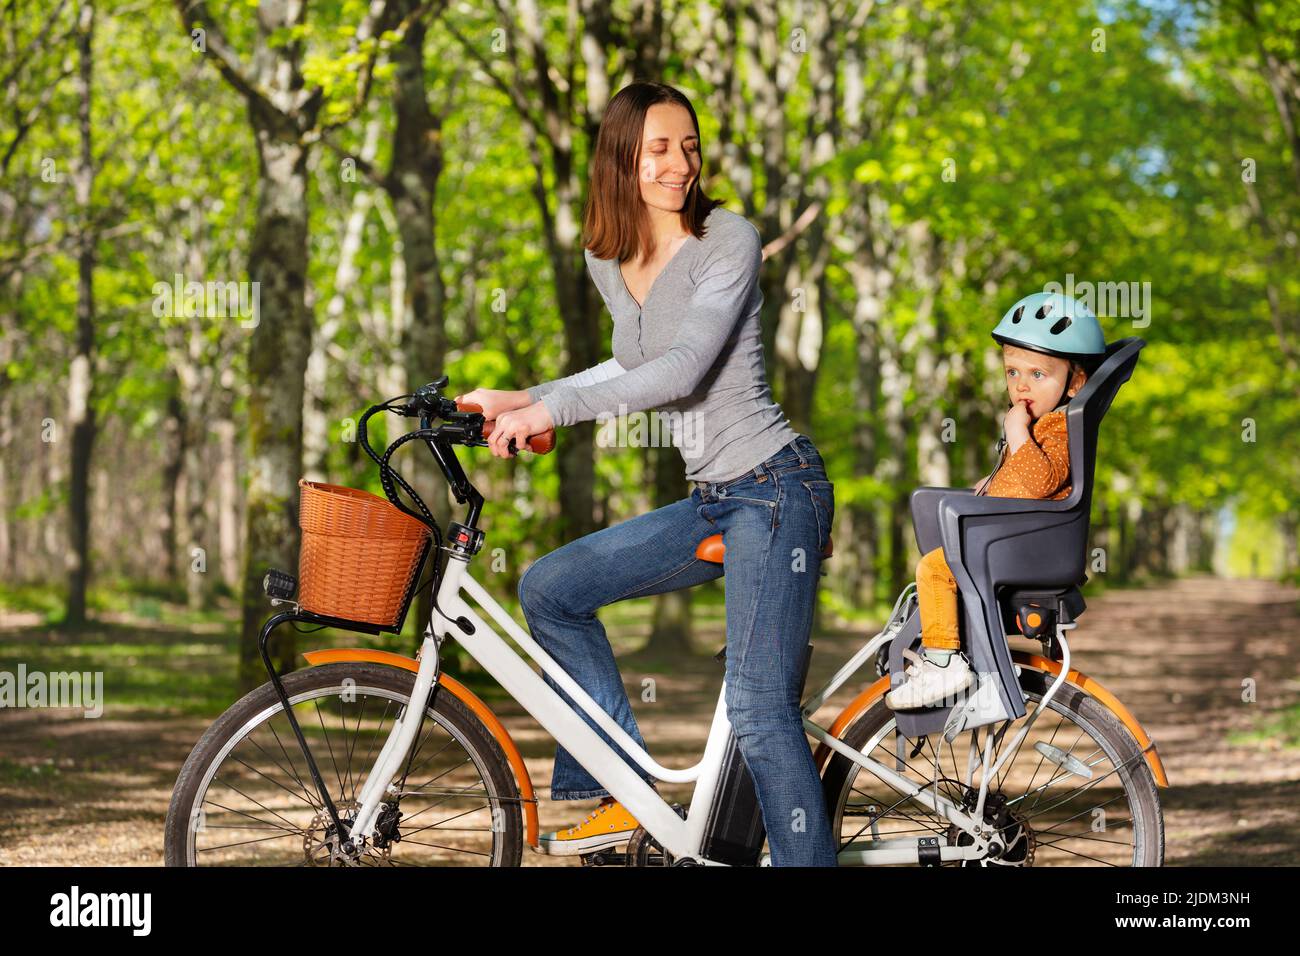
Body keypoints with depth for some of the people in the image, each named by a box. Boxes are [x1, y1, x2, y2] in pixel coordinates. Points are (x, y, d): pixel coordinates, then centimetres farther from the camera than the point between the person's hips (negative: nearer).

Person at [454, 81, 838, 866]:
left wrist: (552, 409, -22)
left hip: (775, 488, -8)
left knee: (760, 712, -14)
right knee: (549, 588, 8)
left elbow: (684, 369, -22)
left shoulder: (729, 241, -11)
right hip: (711, 503, 8)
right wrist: (521, 400, 18)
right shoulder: (607, 261, 11)